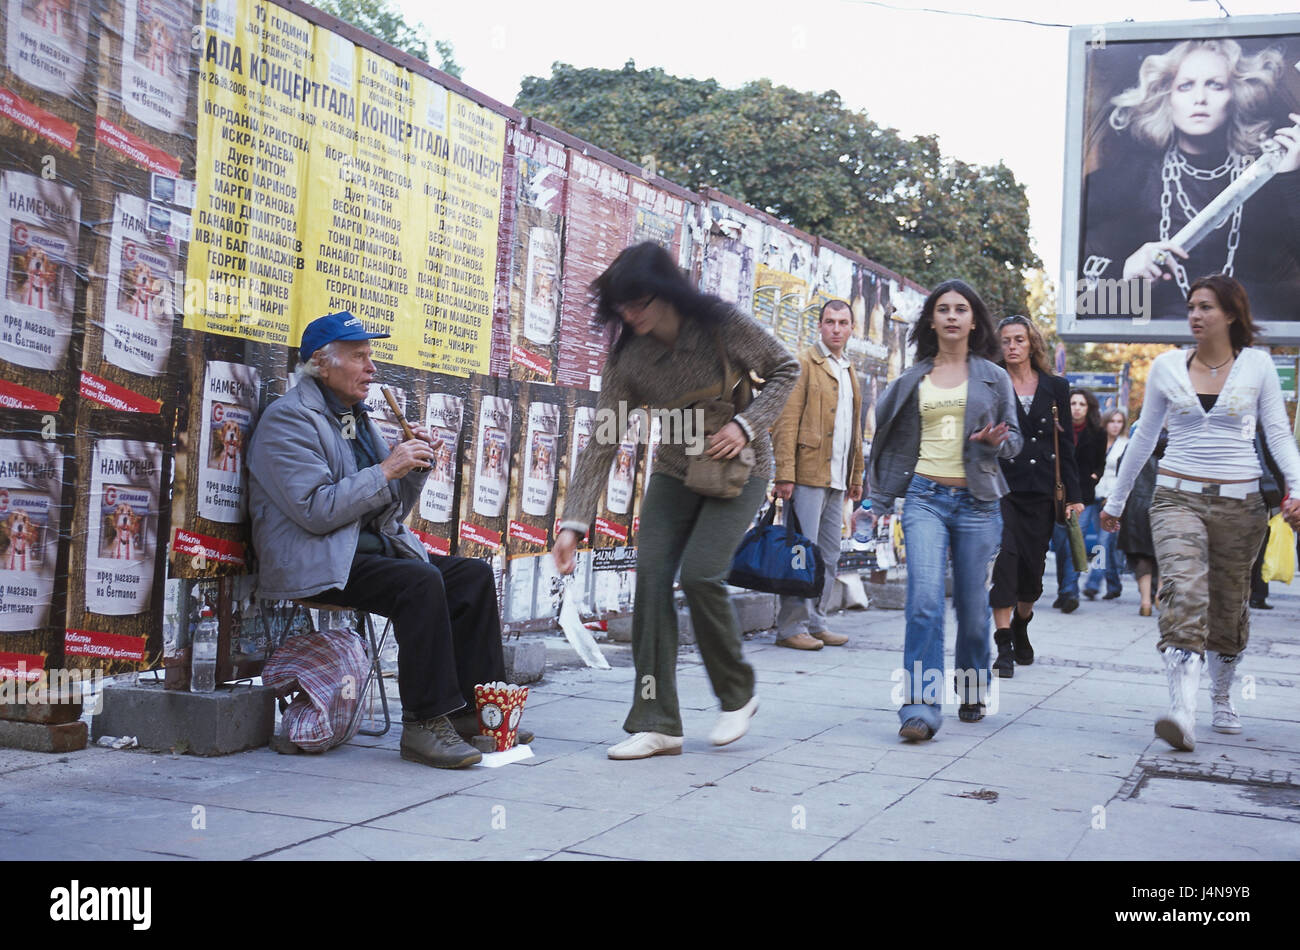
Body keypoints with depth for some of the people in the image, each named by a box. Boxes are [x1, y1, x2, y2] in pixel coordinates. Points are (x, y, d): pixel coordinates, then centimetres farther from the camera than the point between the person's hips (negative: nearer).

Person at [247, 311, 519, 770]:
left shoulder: (357, 418, 19)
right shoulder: (289, 418, -8)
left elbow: (389, 511, 20)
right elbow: (316, 510, -20)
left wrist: (416, 464, 4)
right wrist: (387, 469, -18)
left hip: (373, 550, 9)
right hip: (317, 565, -9)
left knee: (474, 574, -5)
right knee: (421, 582, -31)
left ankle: (474, 708, -2)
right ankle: (423, 724, -26)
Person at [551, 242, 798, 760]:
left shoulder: (722, 325, -21)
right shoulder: (627, 356, -13)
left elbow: (784, 369, -5)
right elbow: (601, 443, -14)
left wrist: (748, 424, -21)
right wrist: (573, 523, -21)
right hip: (674, 474, 4)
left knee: (700, 573, -19)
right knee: (651, 576, -11)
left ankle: (738, 694, 6)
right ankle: (656, 723, -5)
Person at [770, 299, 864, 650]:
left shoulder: (849, 373, 21)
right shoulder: (804, 364, -3)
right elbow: (786, 422, -10)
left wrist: (856, 476, 21)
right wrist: (785, 474, -17)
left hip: (837, 480, 8)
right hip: (808, 476, -8)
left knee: (829, 556, 10)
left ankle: (815, 624, 17)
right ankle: (790, 628, -2)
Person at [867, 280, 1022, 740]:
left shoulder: (994, 377, 8)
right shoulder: (913, 379, 10)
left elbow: (1014, 437, 10)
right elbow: (889, 436, 18)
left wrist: (995, 441, -13)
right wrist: (879, 498, 15)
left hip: (977, 500, 0)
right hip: (925, 497, 0)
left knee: (972, 604, 5)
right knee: (925, 599, -15)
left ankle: (972, 693, 27)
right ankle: (921, 707, -16)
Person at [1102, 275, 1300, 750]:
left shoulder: (1257, 365, 3)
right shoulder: (1166, 367, 6)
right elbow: (1144, 437, 15)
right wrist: (1115, 499, 18)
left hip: (1239, 503, 1)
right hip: (1178, 497, 0)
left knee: (1229, 606, 10)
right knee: (1184, 591, -22)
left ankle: (1222, 698, 34)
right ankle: (1182, 712, -33)